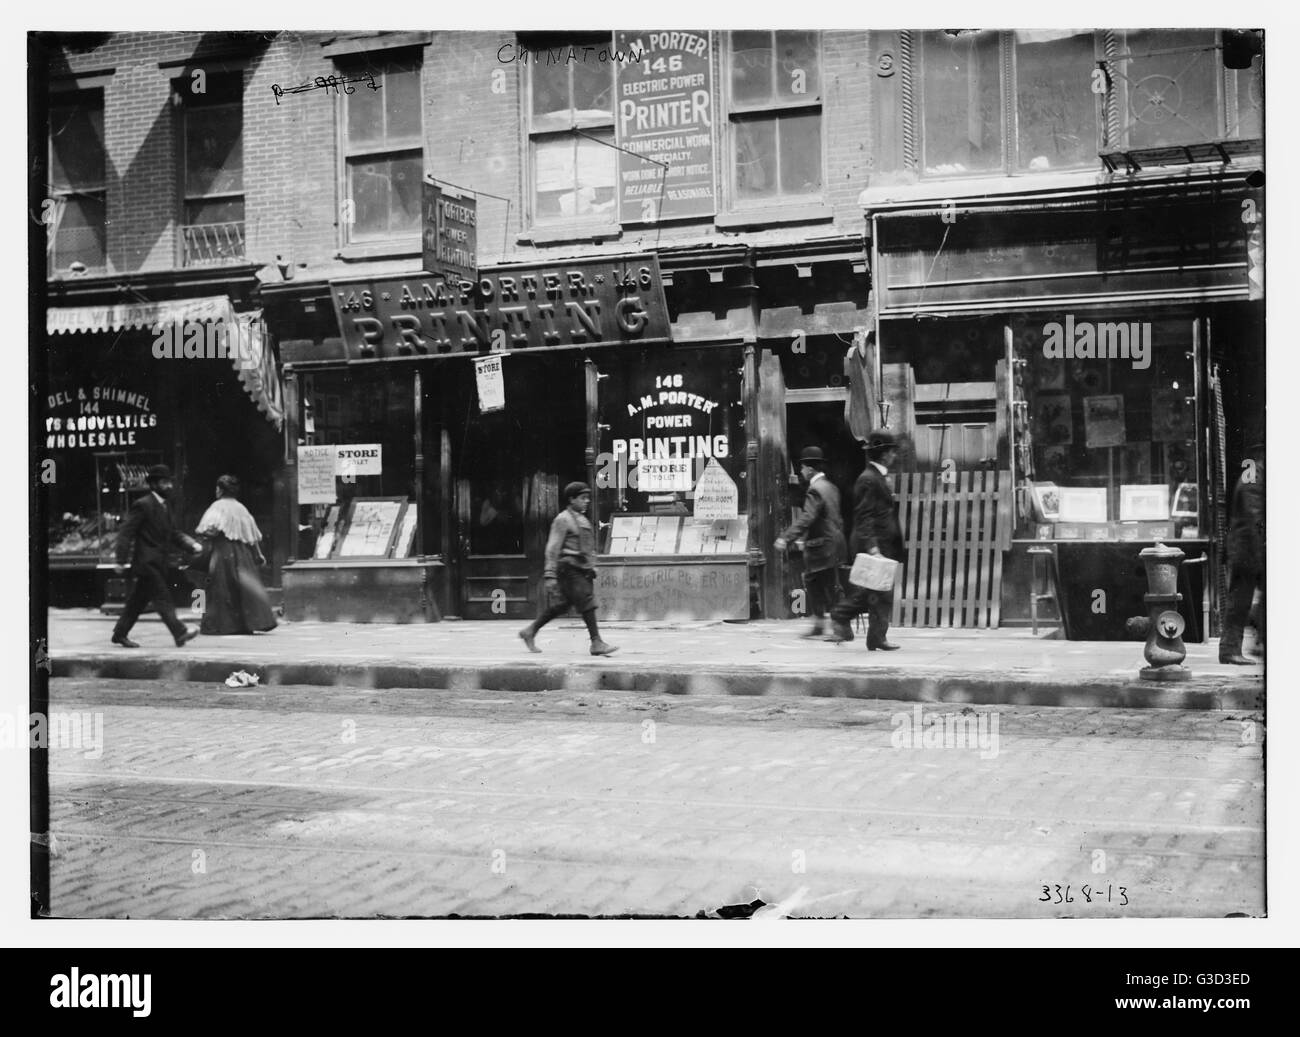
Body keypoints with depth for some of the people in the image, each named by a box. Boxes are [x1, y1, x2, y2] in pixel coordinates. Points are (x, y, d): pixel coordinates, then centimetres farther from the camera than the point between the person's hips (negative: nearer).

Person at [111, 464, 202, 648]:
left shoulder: (164, 506, 16)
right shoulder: (142, 505, -11)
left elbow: (173, 533, 19)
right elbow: (127, 532, -13)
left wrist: (192, 545, 3)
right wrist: (121, 560, -19)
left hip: (158, 562, 9)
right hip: (147, 562, -9)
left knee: (139, 599, 12)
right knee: (162, 597, -14)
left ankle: (120, 634, 20)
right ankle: (179, 632, -21)